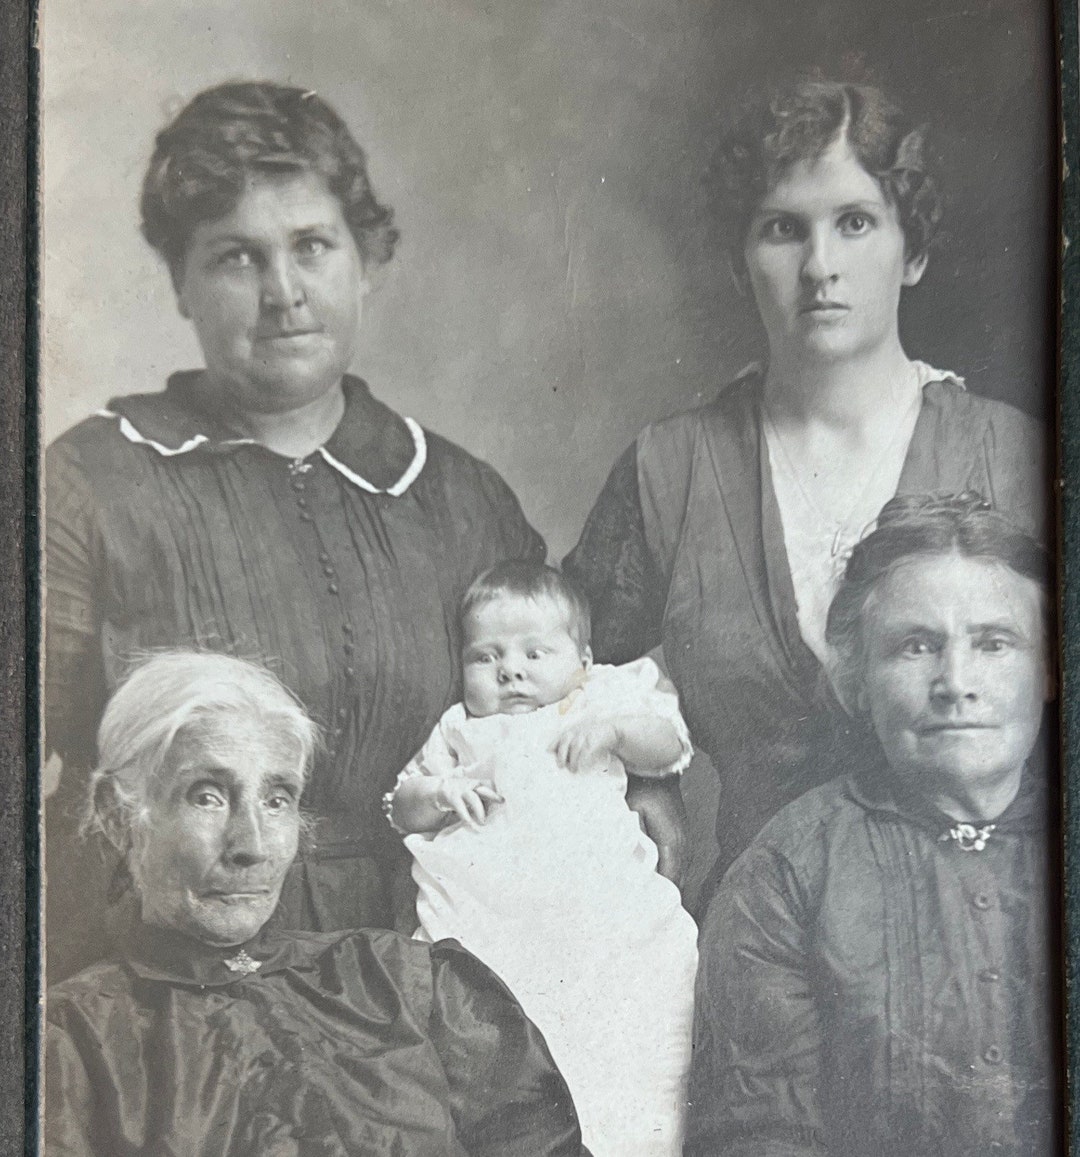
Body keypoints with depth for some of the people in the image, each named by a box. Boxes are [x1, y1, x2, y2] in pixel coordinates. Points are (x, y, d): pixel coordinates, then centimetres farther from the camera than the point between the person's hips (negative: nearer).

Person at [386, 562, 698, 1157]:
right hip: (484, 910, 1)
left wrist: (616, 726, -1)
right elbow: (403, 809, 22)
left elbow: (670, 745, 16)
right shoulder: (462, 731, 27)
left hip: (601, 898, 0)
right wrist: (439, 792, 1)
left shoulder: (603, 700, 25)